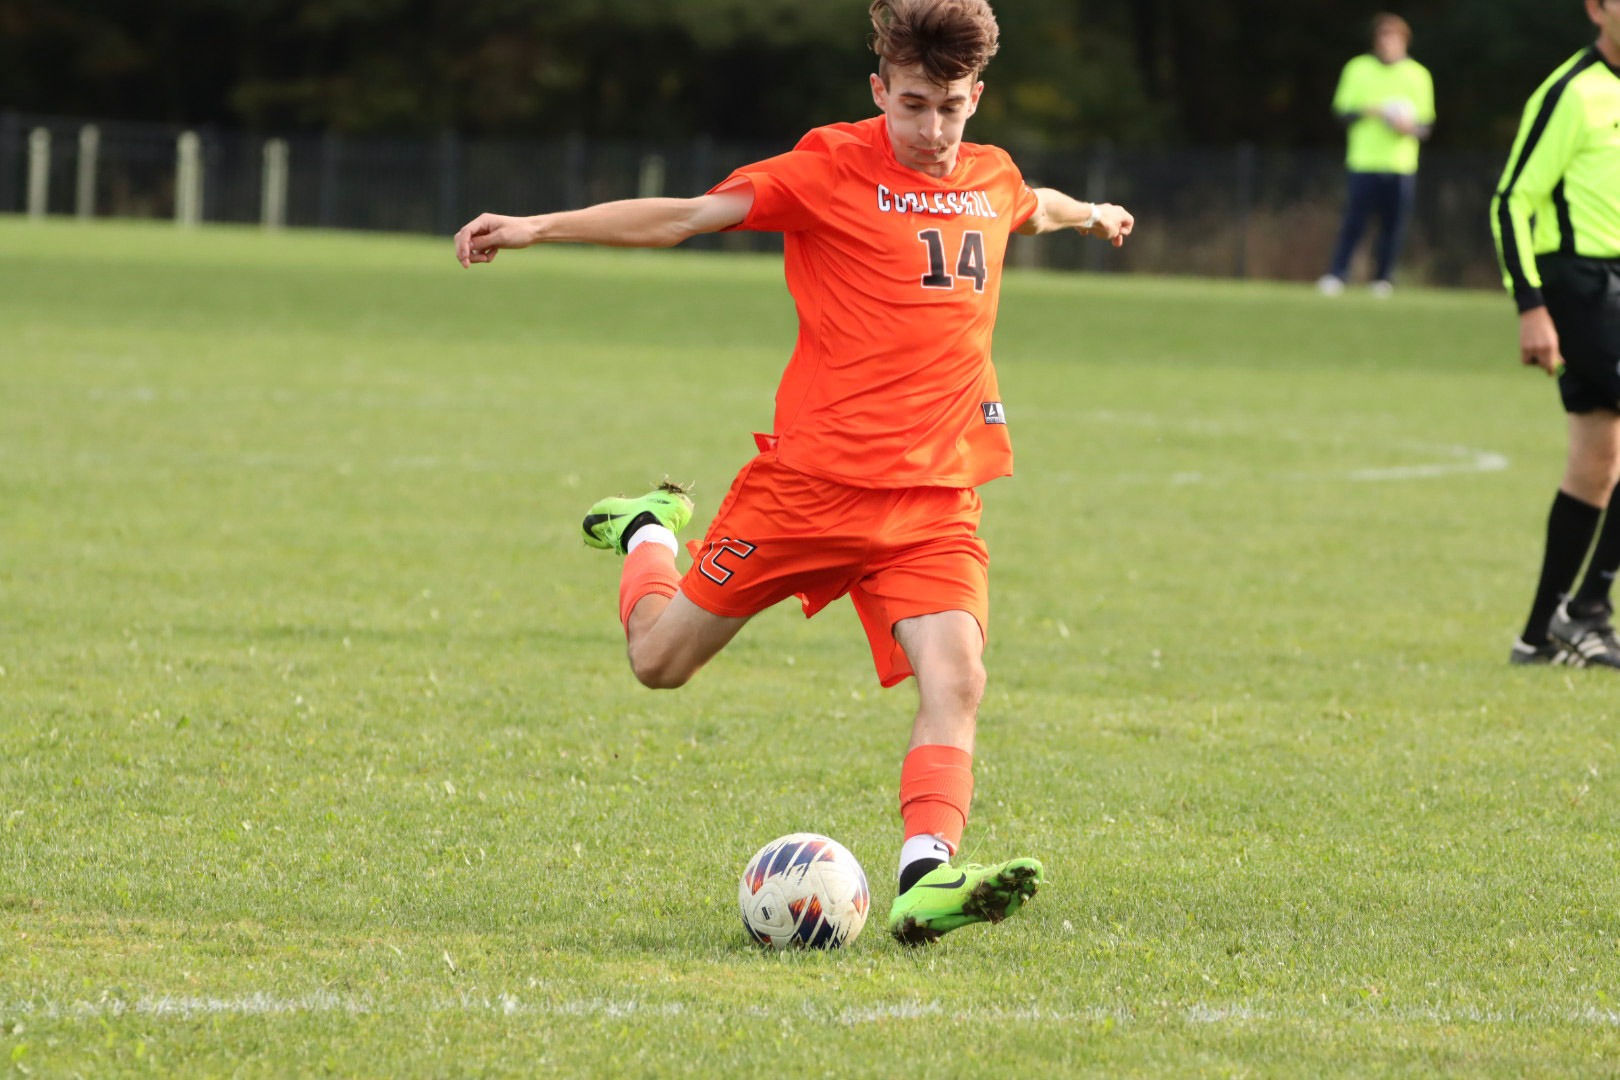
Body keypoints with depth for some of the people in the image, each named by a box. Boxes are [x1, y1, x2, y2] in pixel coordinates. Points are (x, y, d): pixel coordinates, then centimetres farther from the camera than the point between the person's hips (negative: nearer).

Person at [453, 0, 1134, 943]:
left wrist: (1090, 215, 59)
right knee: (662, 657, 4)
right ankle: (647, 533, 36)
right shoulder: (836, 168, -7)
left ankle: (928, 879, -30)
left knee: (956, 681, -20)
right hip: (811, 476, -3)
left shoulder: (992, 179, 11)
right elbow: (684, 217, -9)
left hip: (933, 497, 4)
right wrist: (537, 228, -16)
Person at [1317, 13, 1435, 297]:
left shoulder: (1418, 75, 8)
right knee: (1354, 220, -9)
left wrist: (1411, 127, -14)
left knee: (1394, 224, -2)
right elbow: (1342, 111, 6)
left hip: (1401, 166, 1)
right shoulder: (1357, 69, 8)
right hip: (1364, 163, -1)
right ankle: (1337, 275, -3)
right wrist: (1369, 111, -13)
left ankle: (1384, 278, 10)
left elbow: (1426, 125, 9)